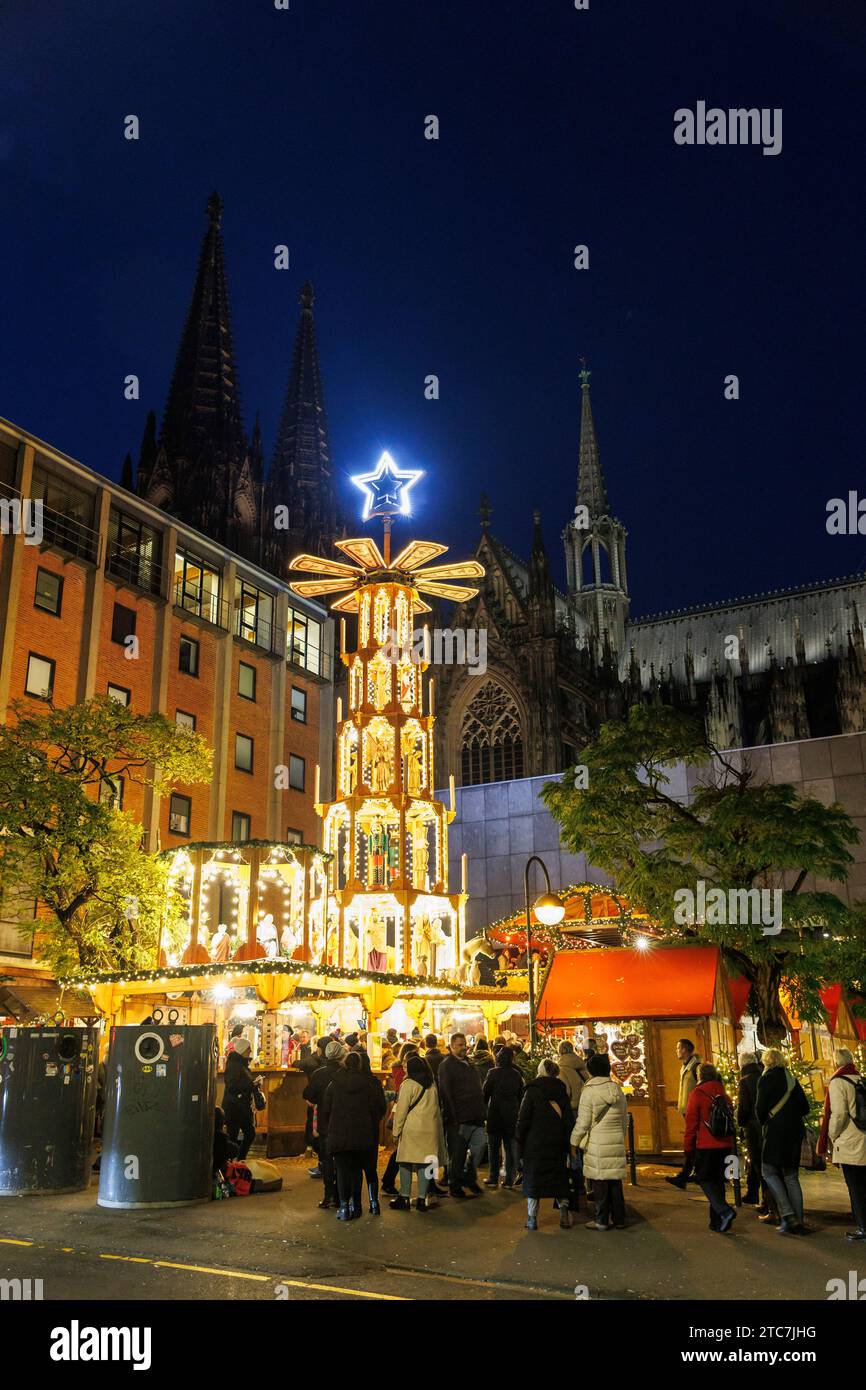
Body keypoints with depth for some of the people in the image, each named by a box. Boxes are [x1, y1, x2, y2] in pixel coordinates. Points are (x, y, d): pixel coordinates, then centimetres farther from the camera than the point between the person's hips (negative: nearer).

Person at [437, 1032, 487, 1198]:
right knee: (457, 1153, 1)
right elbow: (446, 1093, -13)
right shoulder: (446, 1065, -7)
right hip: (458, 1118, -7)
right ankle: (454, 1185, 15)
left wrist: (482, 1111, 15)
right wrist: (453, 1118, -18)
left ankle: (469, 1177, 13)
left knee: (481, 1143, -5)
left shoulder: (468, 1064, 18)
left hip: (475, 1116, 7)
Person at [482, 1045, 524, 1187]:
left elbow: (485, 1093, -6)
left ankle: (493, 1178, 8)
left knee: (493, 1147, 8)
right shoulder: (517, 1075, -1)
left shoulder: (493, 1073, -12)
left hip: (495, 1113, -3)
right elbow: (521, 1095, 8)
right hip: (512, 1115, 3)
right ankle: (509, 1180, 8)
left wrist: (486, 1107, 10)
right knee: (511, 1147, 8)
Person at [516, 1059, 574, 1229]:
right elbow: (569, 1118, 4)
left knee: (533, 1177, 5)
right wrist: (567, 1142, 9)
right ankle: (564, 1211, 4)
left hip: (535, 1144, -3)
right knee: (559, 1176, 14)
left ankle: (532, 1218, 6)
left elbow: (523, 1118, -8)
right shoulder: (561, 1091, 3)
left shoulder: (532, 1091, -6)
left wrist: (519, 1141, 0)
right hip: (558, 1144, 3)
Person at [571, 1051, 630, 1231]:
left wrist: (574, 1142, 1)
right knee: (615, 1181, 13)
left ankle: (602, 1221, 7)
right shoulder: (618, 1090, 9)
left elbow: (583, 1122, -9)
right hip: (616, 1142, 6)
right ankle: (618, 1218, 19)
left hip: (597, 1144, -5)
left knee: (600, 1182, 2)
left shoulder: (589, 1091, -10)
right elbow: (624, 1119, 16)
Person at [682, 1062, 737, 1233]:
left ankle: (725, 1211, -16)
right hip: (725, 1145, 6)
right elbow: (731, 1121, 15)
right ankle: (717, 1222, 14)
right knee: (717, 1179, 14)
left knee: (704, 1179, 4)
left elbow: (691, 1123, -8)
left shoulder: (697, 1093, -8)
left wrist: (688, 1147, 0)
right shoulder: (723, 1094, 10)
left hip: (706, 1146, -6)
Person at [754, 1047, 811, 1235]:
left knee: (769, 1171, 1)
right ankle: (799, 1222, 10)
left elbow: (760, 1108, -9)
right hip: (796, 1131, 7)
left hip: (776, 1130, -6)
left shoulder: (767, 1079, -7)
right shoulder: (792, 1079, 11)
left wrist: (763, 1123, 10)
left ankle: (788, 1214, -13)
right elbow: (805, 1108, 13)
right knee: (791, 1176, 12)